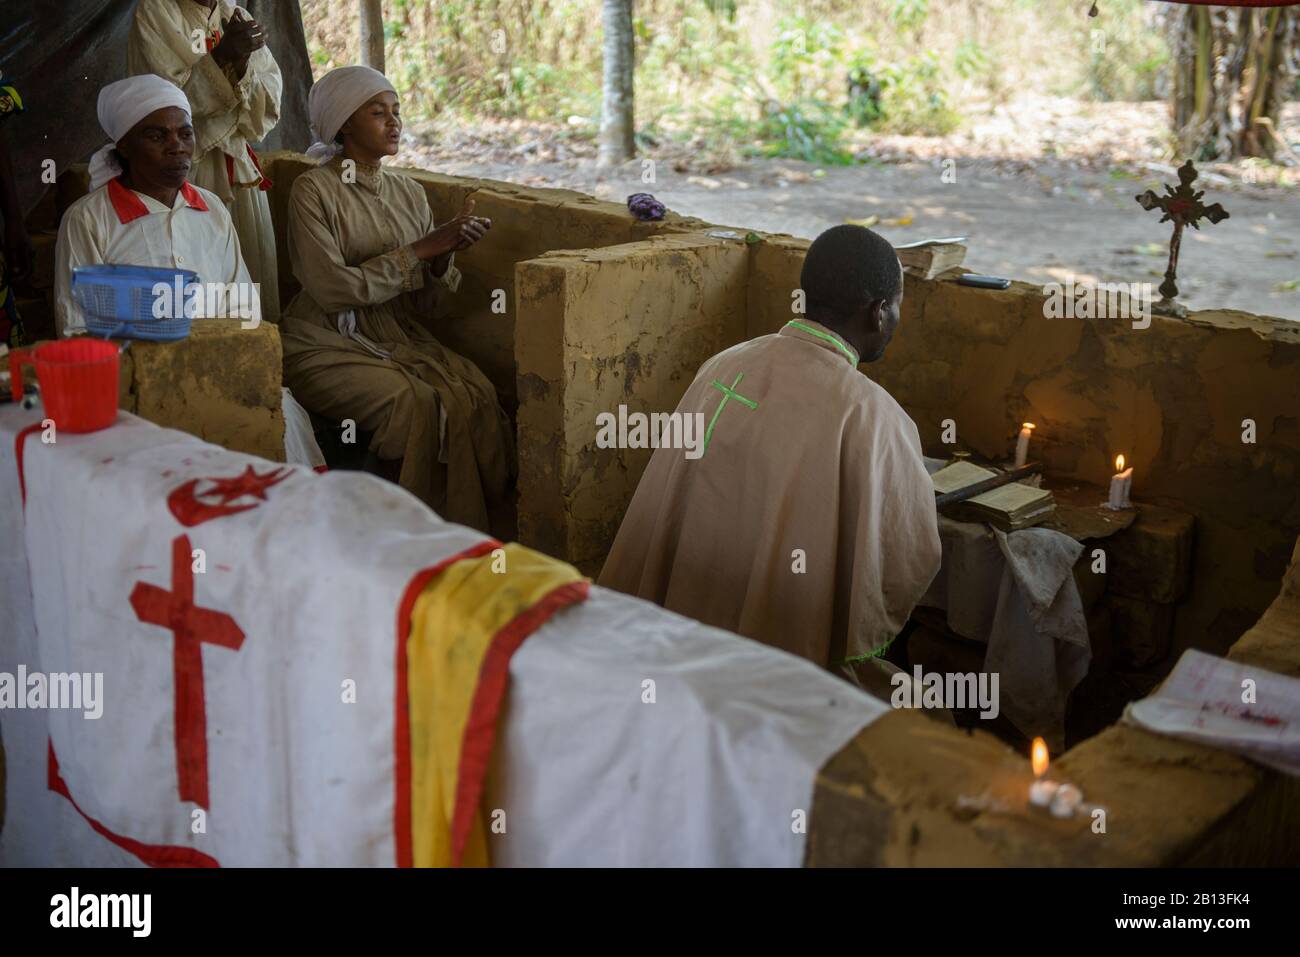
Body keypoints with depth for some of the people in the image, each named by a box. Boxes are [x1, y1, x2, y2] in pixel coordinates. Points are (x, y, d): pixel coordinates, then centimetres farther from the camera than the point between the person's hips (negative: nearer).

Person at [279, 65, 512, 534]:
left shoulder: (410, 192, 12)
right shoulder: (314, 189, -5)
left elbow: (422, 304, 11)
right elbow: (332, 289, -17)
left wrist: (445, 254, -10)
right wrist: (420, 250, -15)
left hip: (399, 336, 5)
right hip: (330, 344, -5)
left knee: (477, 393, -22)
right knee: (414, 401, -30)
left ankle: (478, 530, -14)